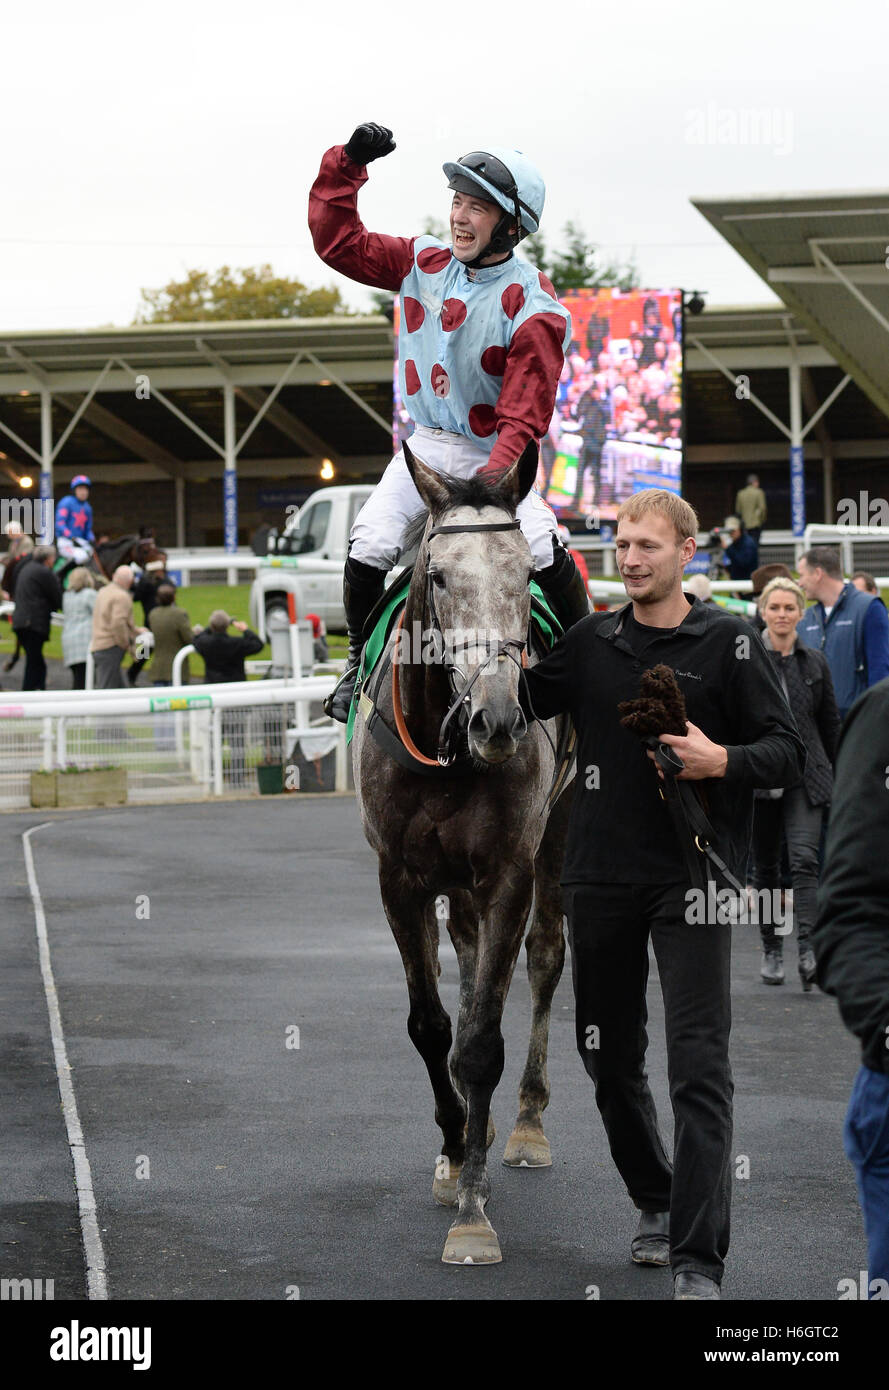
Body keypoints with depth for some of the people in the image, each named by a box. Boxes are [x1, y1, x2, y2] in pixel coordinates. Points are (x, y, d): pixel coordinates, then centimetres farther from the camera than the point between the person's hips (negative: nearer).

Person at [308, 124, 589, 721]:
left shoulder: (533, 306, -15)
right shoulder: (426, 263, 0)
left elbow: (525, 412, -21)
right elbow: (340, 243, 6)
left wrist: (494, 477, -35)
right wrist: (347, 166, -7)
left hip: (495, 454, -3)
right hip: (427, 447, 4)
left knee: (545, 552, -22)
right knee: (368, 547, -14)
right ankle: (360, 659, 11)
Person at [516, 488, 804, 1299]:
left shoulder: (728, 643, -1)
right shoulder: (591, 643, 9)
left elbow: (789, 754, -2)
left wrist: (722, 761, -20)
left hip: (693, 880, -4)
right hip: (601, 877, 4)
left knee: (700, 1067, -10)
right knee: (609, 1057, 13)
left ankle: (698, 1261, -11)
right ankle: (656, 1203, 34)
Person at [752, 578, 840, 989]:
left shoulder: (814, 662, 6)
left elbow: (830, 722, 13)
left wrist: (838, 776, 13)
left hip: (805, 776, 0)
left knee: (804, 859, -15)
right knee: (766, 866, 9)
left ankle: (807, 951, -23)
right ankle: (771, 949, 22)